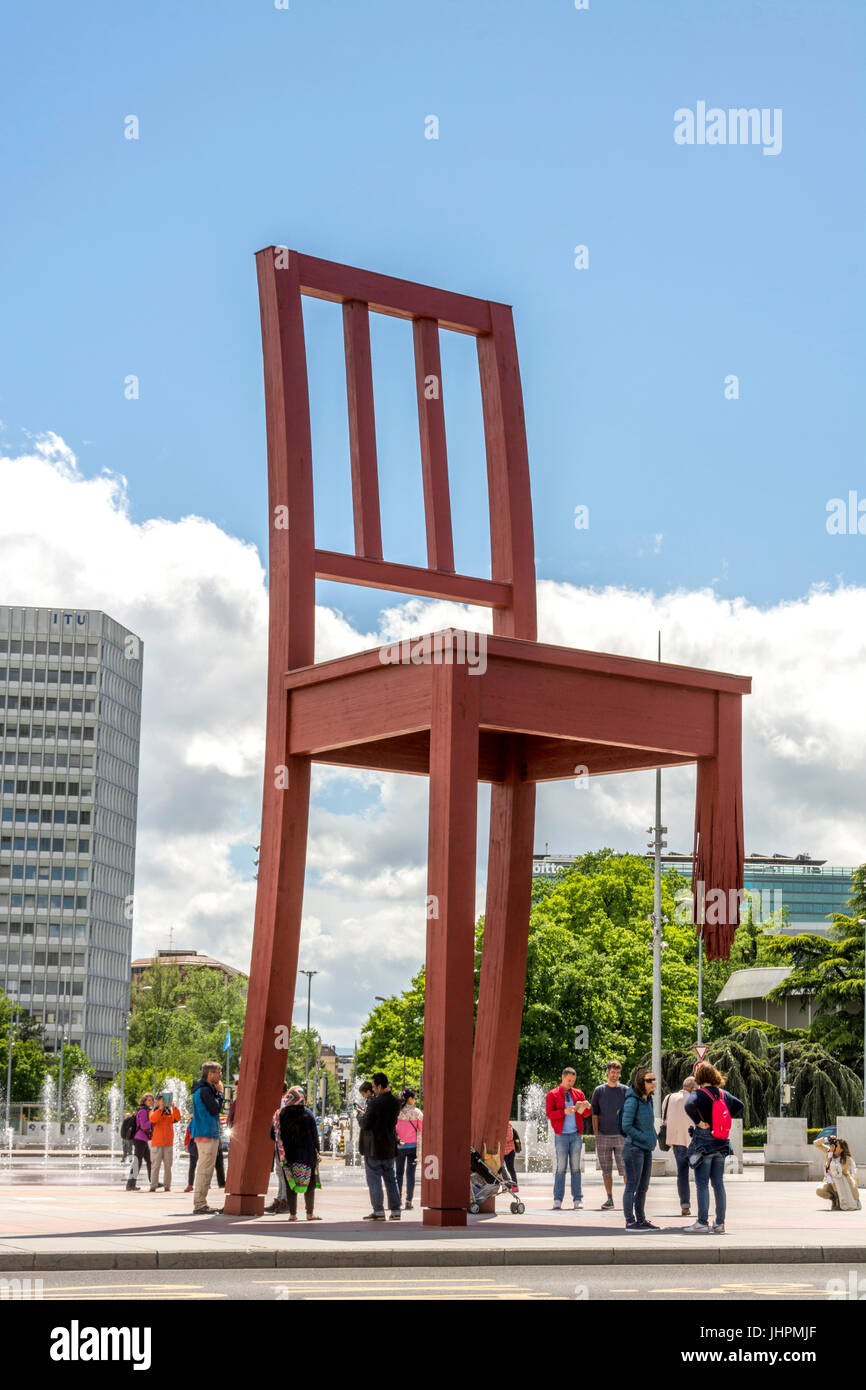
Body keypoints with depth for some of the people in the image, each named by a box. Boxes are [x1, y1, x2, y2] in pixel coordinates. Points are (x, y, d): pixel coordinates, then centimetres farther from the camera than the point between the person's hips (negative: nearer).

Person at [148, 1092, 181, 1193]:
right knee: (155, 1166, -6)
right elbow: (153, 1119, -16)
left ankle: (167, 1186, 4)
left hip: (168, 1144, 3)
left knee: (168, 1166, 2)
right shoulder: (154, 1112, 8)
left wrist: (173, 1107, -16)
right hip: (157, 1144, -3)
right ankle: (153, 1186, -5)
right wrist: (161, 1108, -23)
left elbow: (177, 1118, -5)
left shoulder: (169, 1113, 15)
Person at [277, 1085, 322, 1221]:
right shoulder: (308, 1114, -5)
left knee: (291, 1184, 6)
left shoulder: (280, 1114, -3)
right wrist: (317, 1153, 6)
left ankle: (292, 1213, 3)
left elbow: (275, 1136, -2)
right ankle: (310, 1213, 7)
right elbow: (315, 1136, -2)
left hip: (288, 1155, 1)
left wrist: (281, 1155, 5)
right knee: (310, 1184, 8)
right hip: (307, 1154, -1)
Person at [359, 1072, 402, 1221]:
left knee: (374, 1180, 1)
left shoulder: (375, 1102, -19)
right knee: (391, 1178, 14)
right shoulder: (395, 1102, 2)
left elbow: (365, 1124, -15)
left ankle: (378, 1211, -1)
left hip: (374, 1148, -6)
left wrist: (360, 1116, 6)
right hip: (390, 1147, 6)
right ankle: (395, 1211, 14)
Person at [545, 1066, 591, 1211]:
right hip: (561, 1135, -3)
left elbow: (585, 1114, 10)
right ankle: (557, 1199, -1)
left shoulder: (578, 1094, 13)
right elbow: (549, 1113, -7)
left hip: (576, 1135, 3)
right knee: (561, 1167, -4)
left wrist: (587, 1107, -14)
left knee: (575, 1167, 2)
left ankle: (577, 1199, 2)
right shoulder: (552, 1095, 3)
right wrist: (564, 1112, -23)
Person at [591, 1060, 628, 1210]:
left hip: (621, 1135, -1)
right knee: (606, 1170, 5)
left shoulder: (625, 1090, 5)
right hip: (603, 1136, 1)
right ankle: (609, 1199, 11)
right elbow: (595, 1114, 7)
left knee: (625, 1169, -5)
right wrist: (596, 1134, 1)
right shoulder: (599, 1091, 7)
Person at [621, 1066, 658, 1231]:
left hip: (646, 1150, 9)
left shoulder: (648, 1099, 10)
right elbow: (627, 1126, -19)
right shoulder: (632, 1100, -16)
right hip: (634, 1148, -9)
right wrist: (645, 1138, -15)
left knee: (643, 1187, 15)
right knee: (632, 1186, -4)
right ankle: (630, 1222, 0)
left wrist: (653, 1137, 10)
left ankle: (641, 1219, 23)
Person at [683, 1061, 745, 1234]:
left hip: (703, 1142, -6)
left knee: (702, 1184, -2)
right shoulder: (723, 1094, 8)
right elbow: (740, 1106, 18)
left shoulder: (699, 1094, -10)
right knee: (718, 1184, 9)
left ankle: (702, 1223, -4)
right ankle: (719, 1223, 10)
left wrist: (698, 1121, -18)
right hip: (721, 1143, 6)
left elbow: (689, 1105, -30)